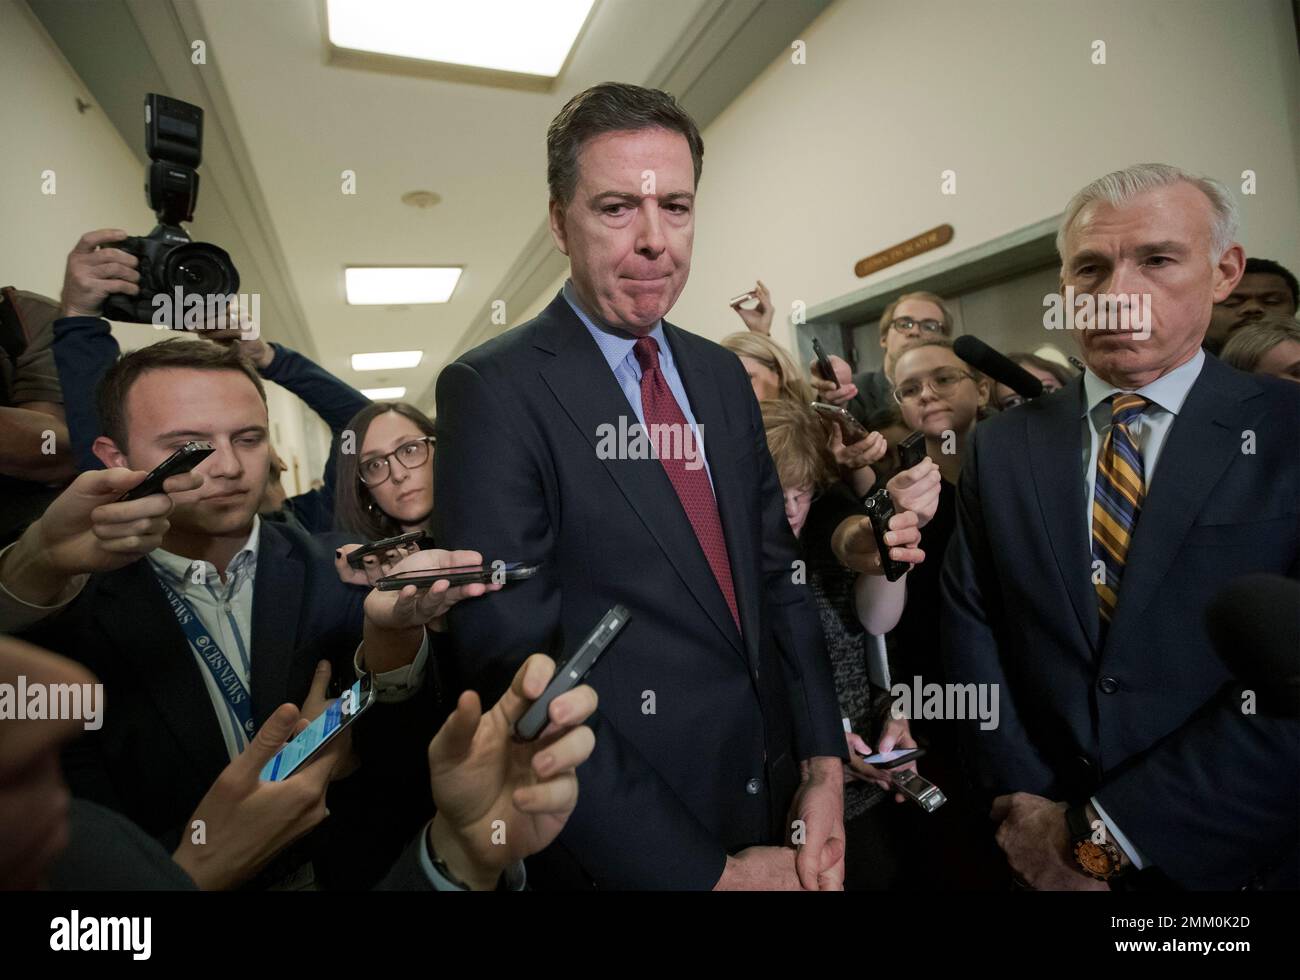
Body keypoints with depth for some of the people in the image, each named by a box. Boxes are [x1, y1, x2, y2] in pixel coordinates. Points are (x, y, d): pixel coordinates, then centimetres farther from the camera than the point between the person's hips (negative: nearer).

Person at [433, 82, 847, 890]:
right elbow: (514, 666, -20)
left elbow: (777, 573, 6)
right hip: (631, 848, -5)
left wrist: (824, 764, -4)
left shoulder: (722, 377, 3)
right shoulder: (493, 391, -16)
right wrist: (709, 870, -16)